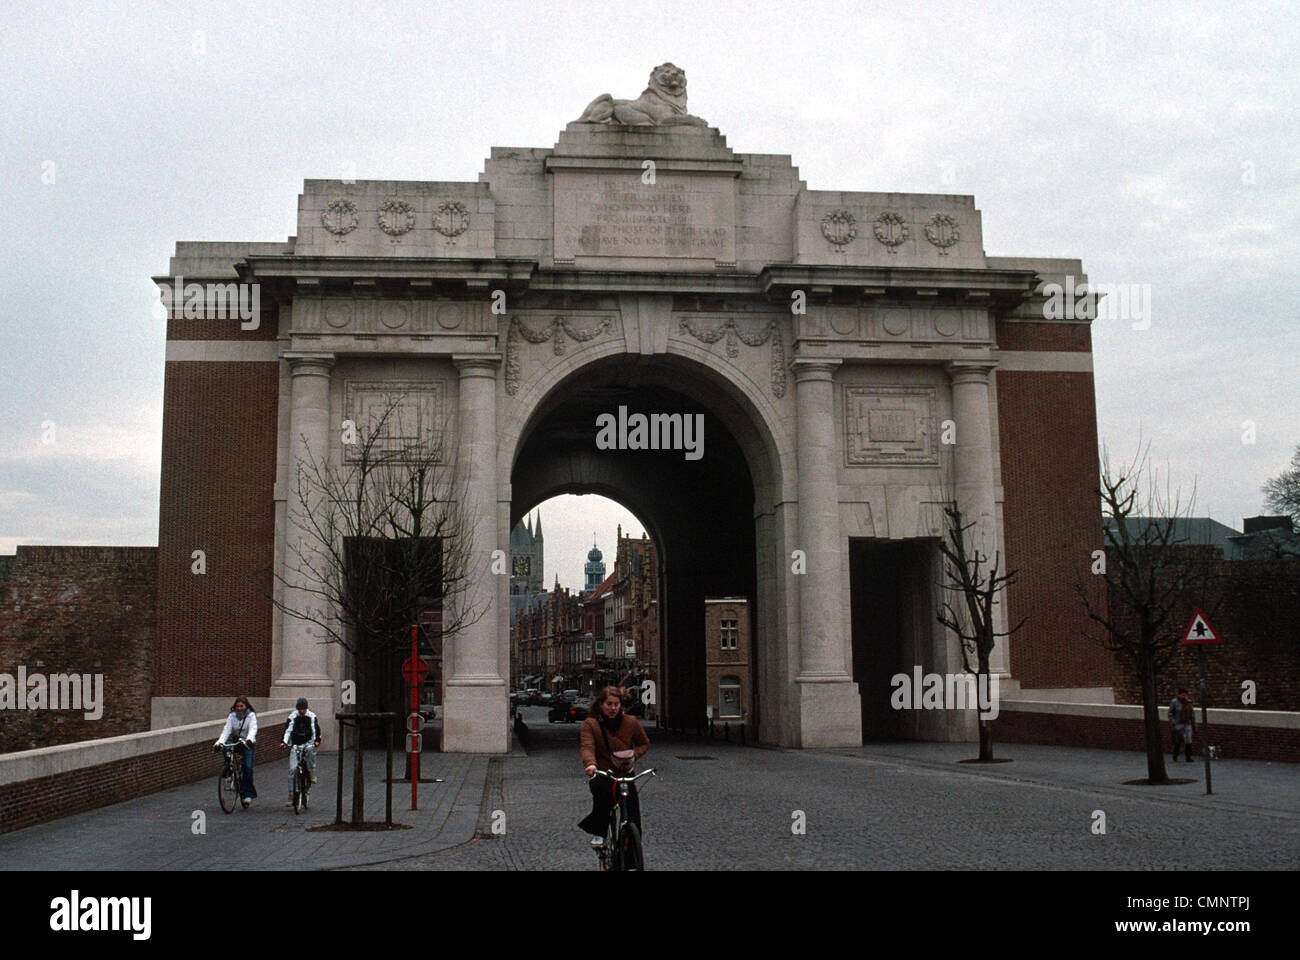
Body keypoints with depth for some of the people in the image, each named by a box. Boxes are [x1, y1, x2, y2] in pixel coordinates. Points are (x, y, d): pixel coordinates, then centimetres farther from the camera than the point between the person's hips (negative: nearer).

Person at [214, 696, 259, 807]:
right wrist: (219, 742, -25)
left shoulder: (251, 715, -6)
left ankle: (247, 793, -5)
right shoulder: (232, 716, 3)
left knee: (247, 767, -15)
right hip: (235, 741, 3)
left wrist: (249, 740, -43)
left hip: (248, 743, -3)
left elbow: (253, 729, -22)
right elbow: (227, 730, -8)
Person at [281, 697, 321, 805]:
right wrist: (284, 742, -19)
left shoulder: (311, 716, 2)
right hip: (295, 745, 1)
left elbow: (316, 729, -2)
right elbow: (287, 730, -3)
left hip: (307, 742, -1)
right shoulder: (292, 717, 3)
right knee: (292, 769, -9)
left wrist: (317, 740, -19)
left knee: (310, 749, -38)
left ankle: (312, 773, -23)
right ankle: (291, 796, -2)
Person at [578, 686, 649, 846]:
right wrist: (590, 764, -40)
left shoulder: (631, 722, 3)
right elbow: (587, 747, -18)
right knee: (603, 792, -35)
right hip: (601, 774, -2)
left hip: (625, 774, 3)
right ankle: (598, 833, -15)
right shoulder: (590, 723, -4)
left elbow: (645, 743, 16)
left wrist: (634, 754, -6)